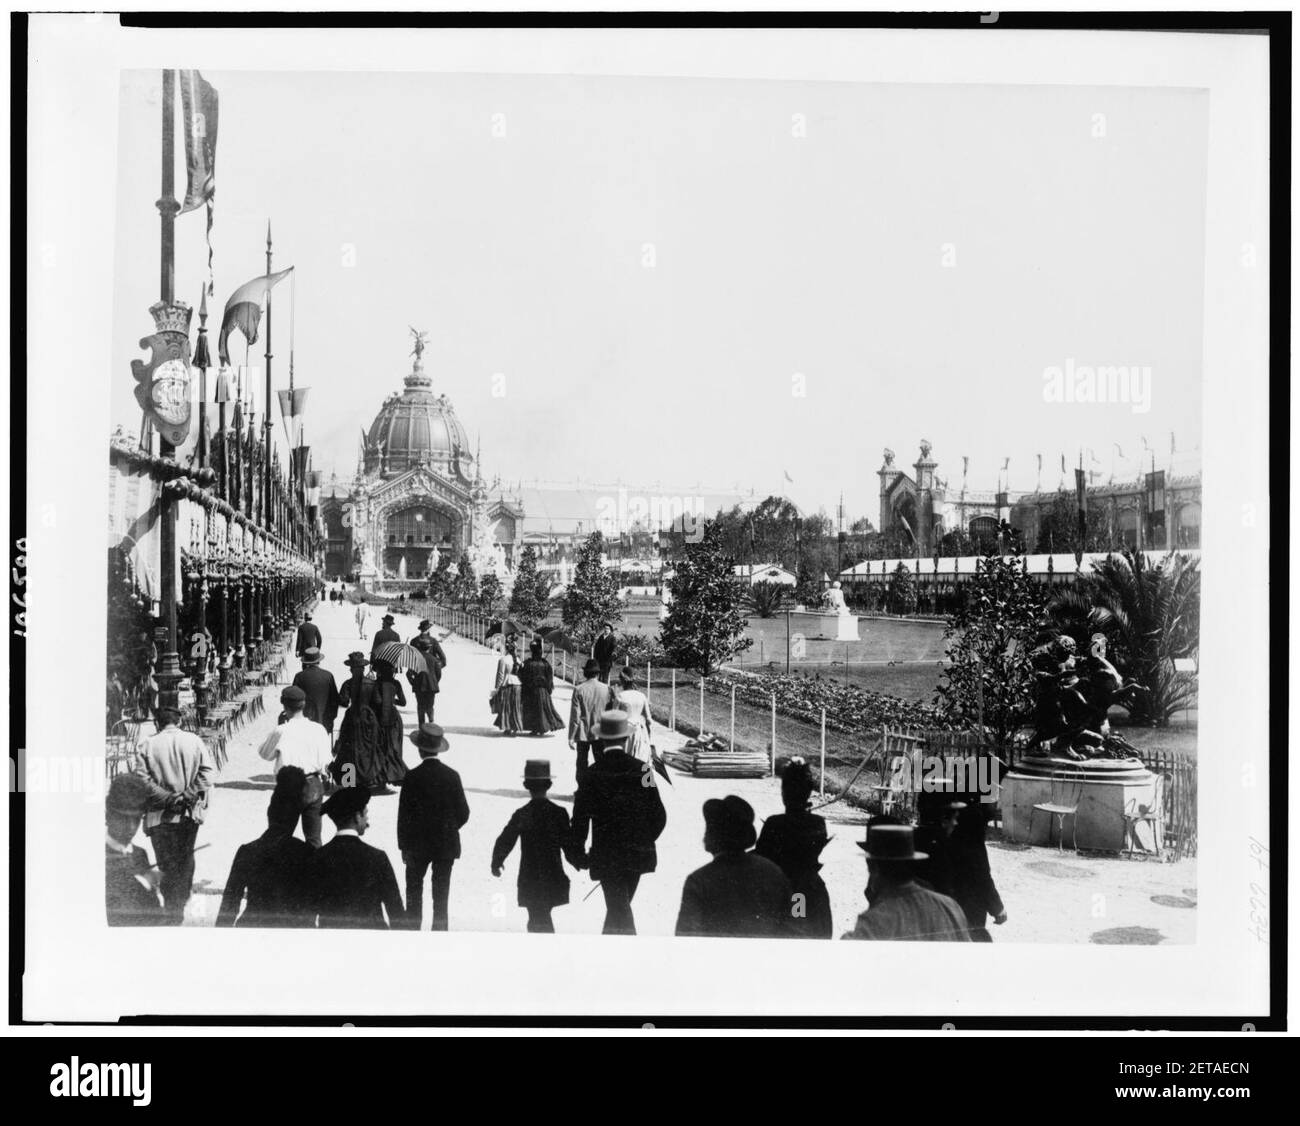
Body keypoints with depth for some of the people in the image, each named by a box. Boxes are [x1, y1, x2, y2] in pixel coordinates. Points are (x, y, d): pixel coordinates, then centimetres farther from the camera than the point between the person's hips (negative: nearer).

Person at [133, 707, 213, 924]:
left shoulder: (148, 745, -3)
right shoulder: (194, 741, 1)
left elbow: (142, 780, -11)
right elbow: (206, 772, -7)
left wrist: (167, 798, -10)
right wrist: (187, 796, -8)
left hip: (161, 816, -2)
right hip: (190, 814, 2)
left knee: (168, 863, 3)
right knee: (186, 859, 20)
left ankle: (173, 914, 1)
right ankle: (182, 900, 32)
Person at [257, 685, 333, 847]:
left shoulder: (281, 732, -14)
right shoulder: (318, 729, -7)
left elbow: (264, 753, 2)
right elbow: (324, 764, -5)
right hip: (314, 786, 2)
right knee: (314, 837, 11)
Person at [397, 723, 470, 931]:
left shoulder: (413, 777, -12)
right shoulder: (452, 776, -5)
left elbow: (404, 815, -8)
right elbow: (463, 813, -1)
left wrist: (404, 846, 1)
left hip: (419, 844, -2)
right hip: (447, 844, 2)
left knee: (414, 886, 14)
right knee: (441, 890, 8)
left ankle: (413, 926, 13)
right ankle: (439, 930, 9)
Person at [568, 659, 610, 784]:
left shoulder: (579, 690, -10)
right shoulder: (606, 689, -5)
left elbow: (575, 715, -9)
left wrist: (571, 737, -4)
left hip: (583, 733, -1)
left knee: (582, 764, 9)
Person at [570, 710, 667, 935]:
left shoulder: (592, 774, -12)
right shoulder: (642, 770, -6)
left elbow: (580, 819, -9)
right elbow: (659, 817, -1)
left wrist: (580, 854, 5)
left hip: (606, 857, -3)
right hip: (638, 855, 4)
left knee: (619, 911, 2)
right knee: (620, 906, 22)